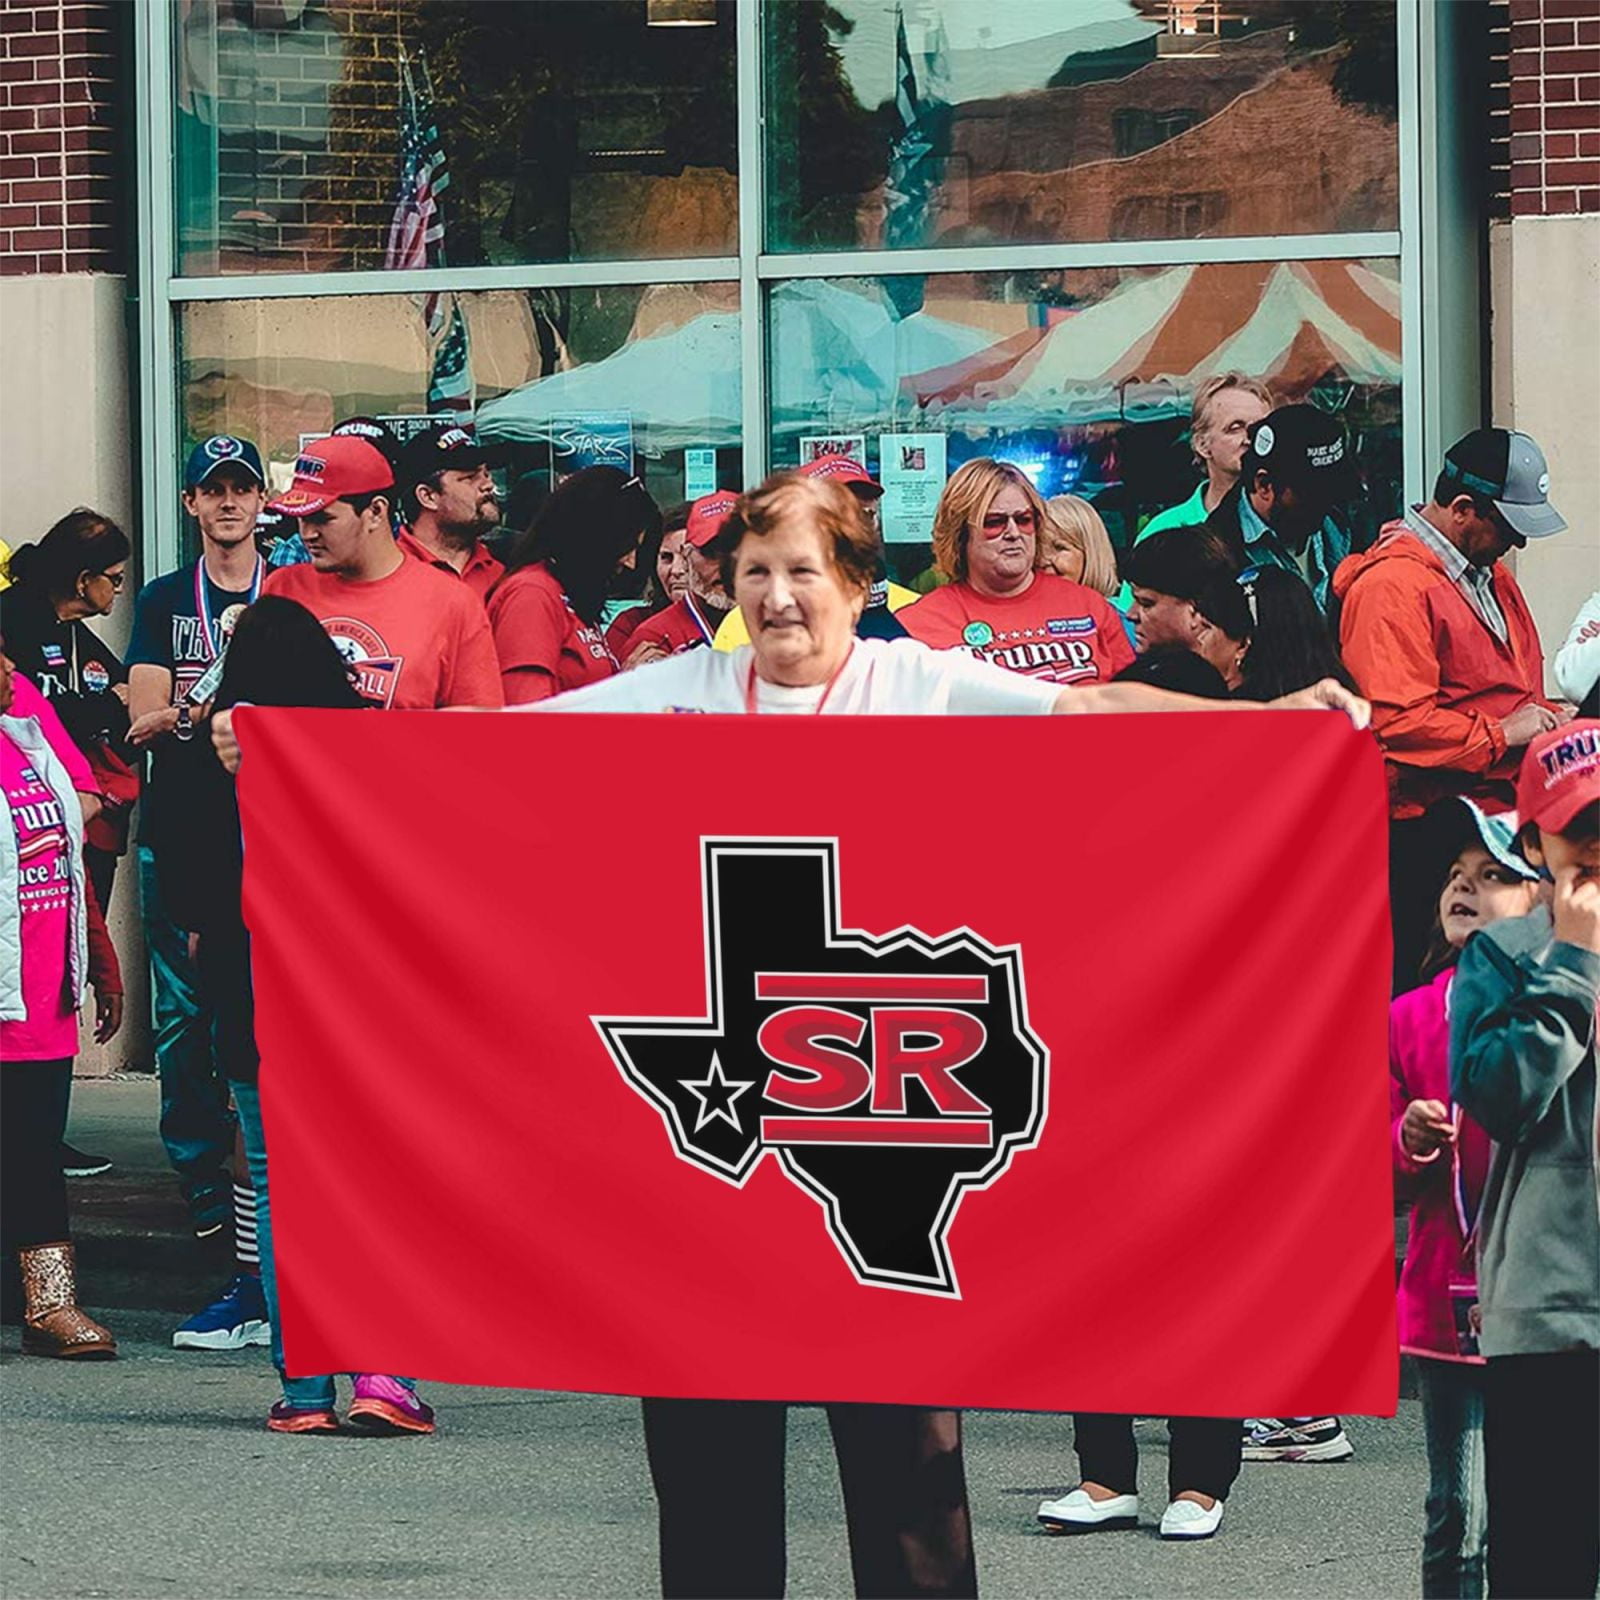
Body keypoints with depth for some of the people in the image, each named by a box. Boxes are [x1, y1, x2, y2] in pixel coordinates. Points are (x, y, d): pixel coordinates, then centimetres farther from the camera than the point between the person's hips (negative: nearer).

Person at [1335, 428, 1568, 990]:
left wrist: (1543, 716, 11)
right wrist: (1500, 736, -14)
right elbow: (1396, 722, -22)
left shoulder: (1490, 574, 19)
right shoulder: (1392, 585, -13)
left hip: (1501, 814, 9)